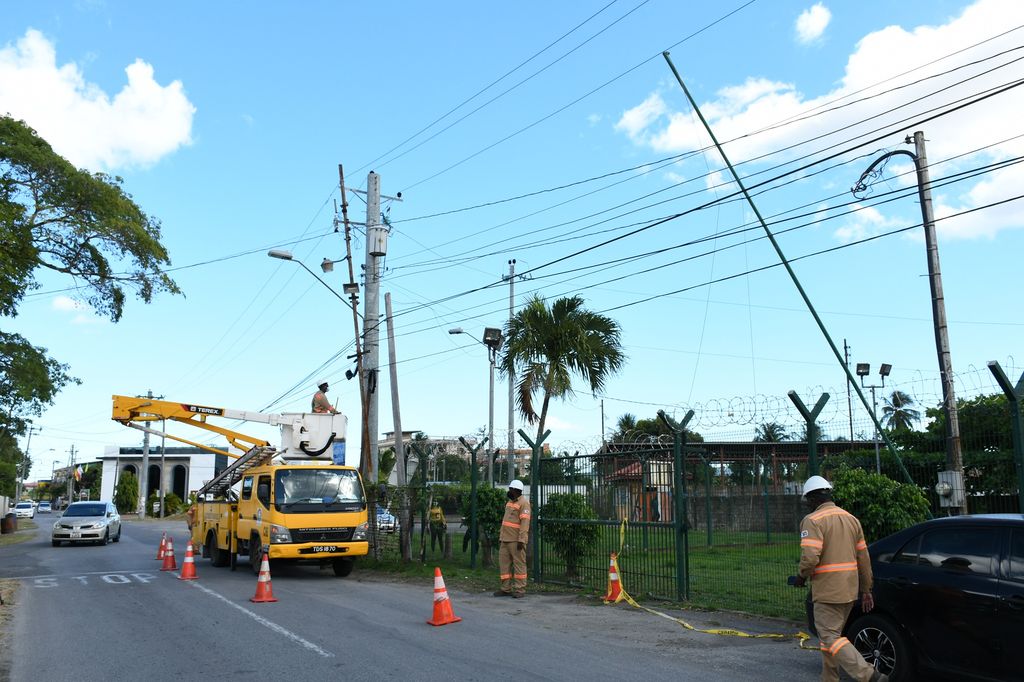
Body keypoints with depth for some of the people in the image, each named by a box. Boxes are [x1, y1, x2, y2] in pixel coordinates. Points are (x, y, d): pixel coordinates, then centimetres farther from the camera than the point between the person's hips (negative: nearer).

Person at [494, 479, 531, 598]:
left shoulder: (523, 503, -10)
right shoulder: (509, 502, 18)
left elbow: (525, 523, -17)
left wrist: (521, 540, -22)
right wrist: (501, 537, 19)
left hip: (516, 540, -9)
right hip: (505, 539, 9)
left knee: (519, 564, -2)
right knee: (504, 563, 9)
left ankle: (520, 590, 3)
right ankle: (506, 589, 15)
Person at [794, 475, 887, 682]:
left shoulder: (813, 521, -13)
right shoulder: (851, 519, 12)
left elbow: (810, 558, -23)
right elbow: (863, 558, 14)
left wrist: (802, 576, -4)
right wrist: (866, 590, 18)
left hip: (827, 591, -9)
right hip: (850, 590, 9)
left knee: (831, 638, -6)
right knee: (832, 635, 18)